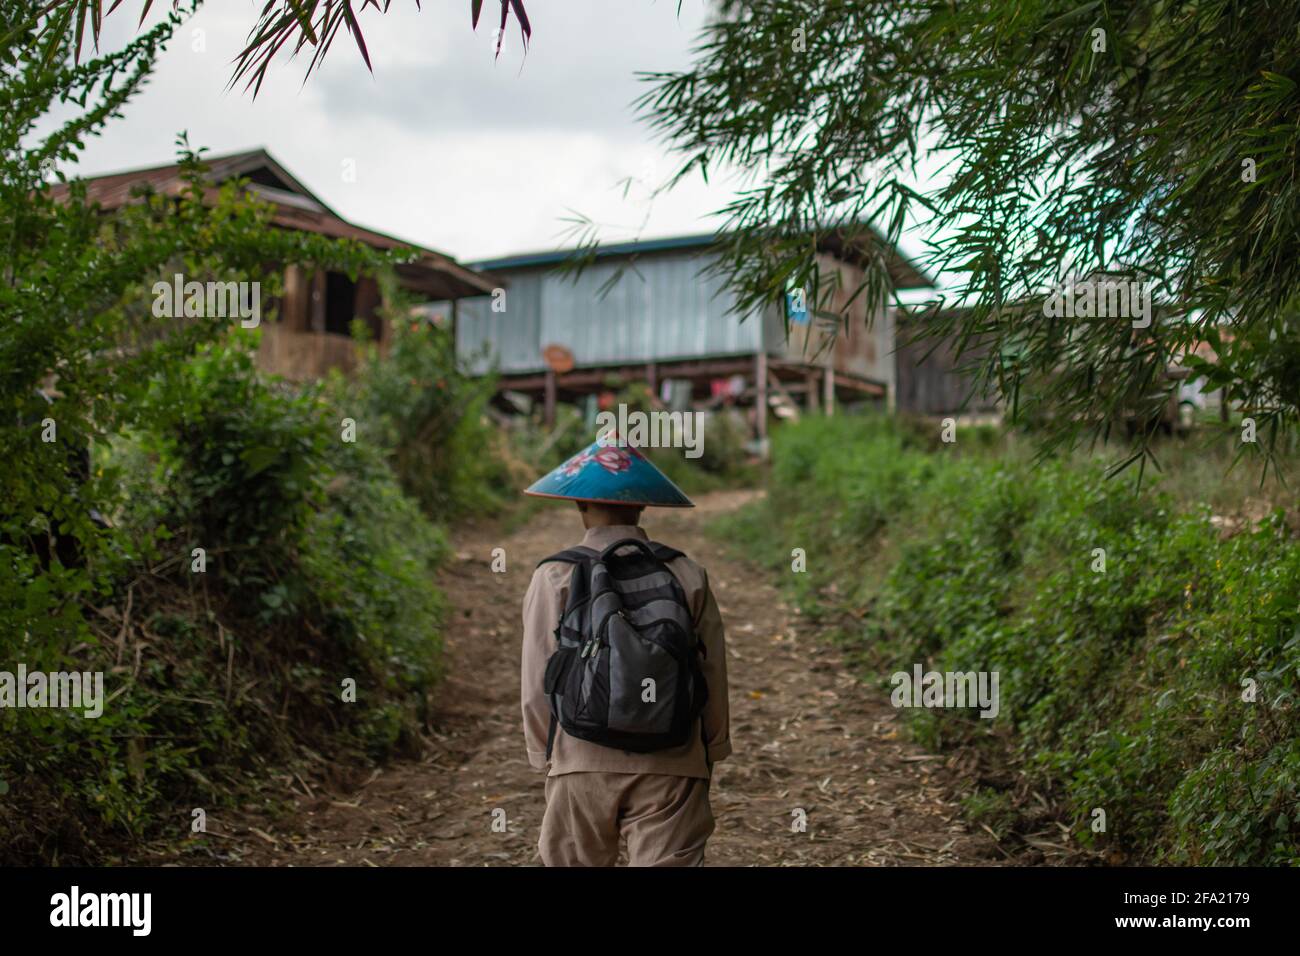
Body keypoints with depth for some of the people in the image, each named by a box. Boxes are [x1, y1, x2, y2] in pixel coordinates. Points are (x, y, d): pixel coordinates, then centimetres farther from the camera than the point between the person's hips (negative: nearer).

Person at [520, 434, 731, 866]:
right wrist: (712, 749, 18)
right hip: (671, 768, 1)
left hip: (582, 764, 0)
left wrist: (542, 752, 12)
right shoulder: (687, 576, -1)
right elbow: (713, 673, 5)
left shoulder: (555, 578, -6)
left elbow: (537, 681, -2)